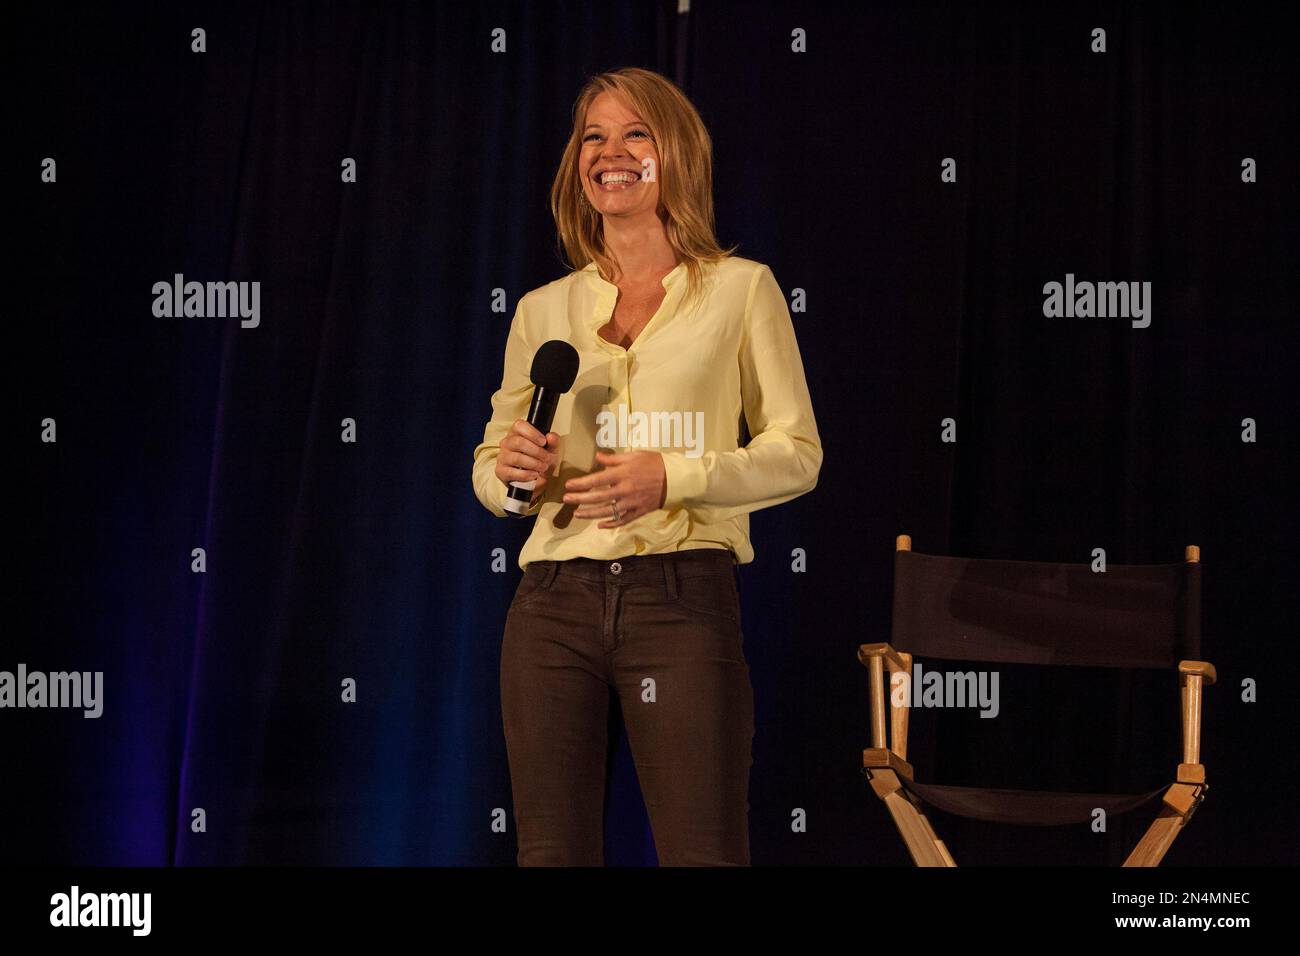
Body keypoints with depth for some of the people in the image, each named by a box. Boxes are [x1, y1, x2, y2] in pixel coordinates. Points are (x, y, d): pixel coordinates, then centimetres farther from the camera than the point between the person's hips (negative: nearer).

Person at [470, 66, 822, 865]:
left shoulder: (740, 288, 6)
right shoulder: (543, 311, 14)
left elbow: (797, 454, 2)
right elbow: (488, 470, 19)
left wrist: (675, 479, -13)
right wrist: (510, 471, -5)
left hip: (682, 598, -3)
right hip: (556, 601, 3)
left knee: (703, 852, -7)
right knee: (552, 852, 4)